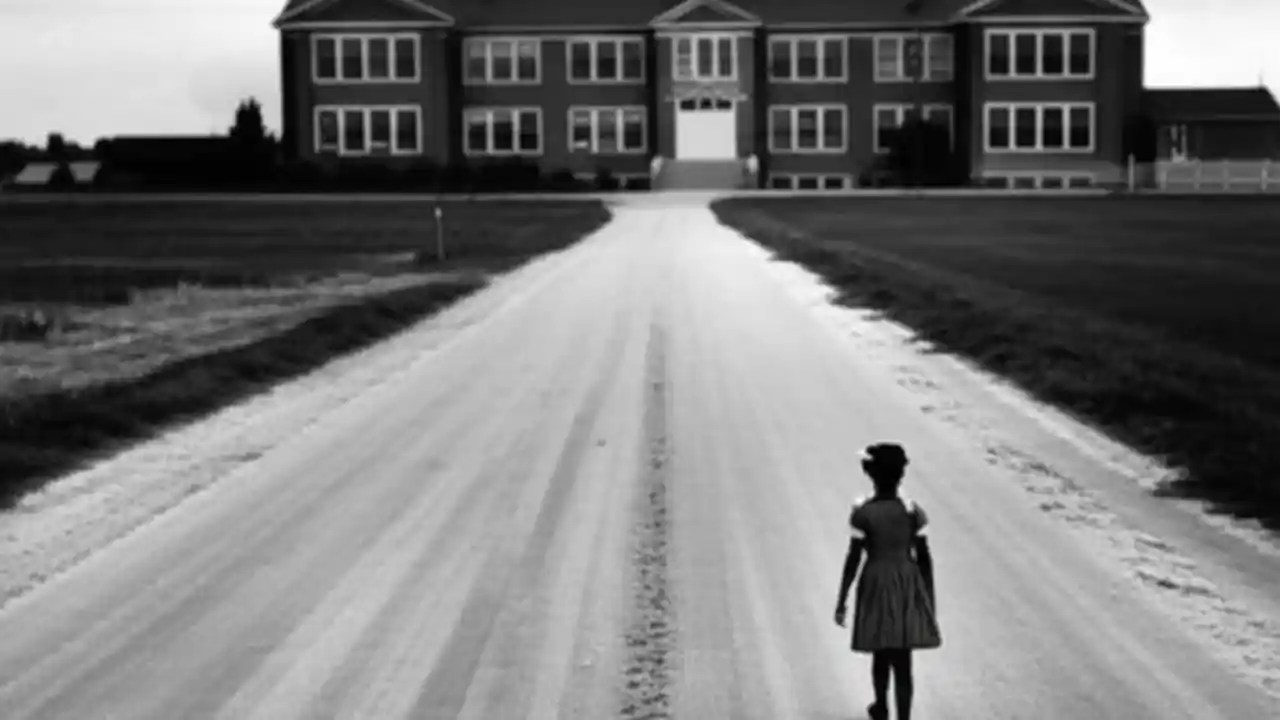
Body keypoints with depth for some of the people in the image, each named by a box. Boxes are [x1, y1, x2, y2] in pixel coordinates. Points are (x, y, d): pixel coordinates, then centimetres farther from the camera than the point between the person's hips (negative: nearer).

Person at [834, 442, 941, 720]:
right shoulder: (913, 511, -6)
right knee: (903, 661, 4)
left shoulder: (862, 513, -12)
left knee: (881, 653, 21)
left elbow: (853, 559, -10)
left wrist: (841, 601, -1)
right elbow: (924, 557, -2)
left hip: (876, 584, -1)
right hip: (908, 586, 1)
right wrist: (930, 600, 9)